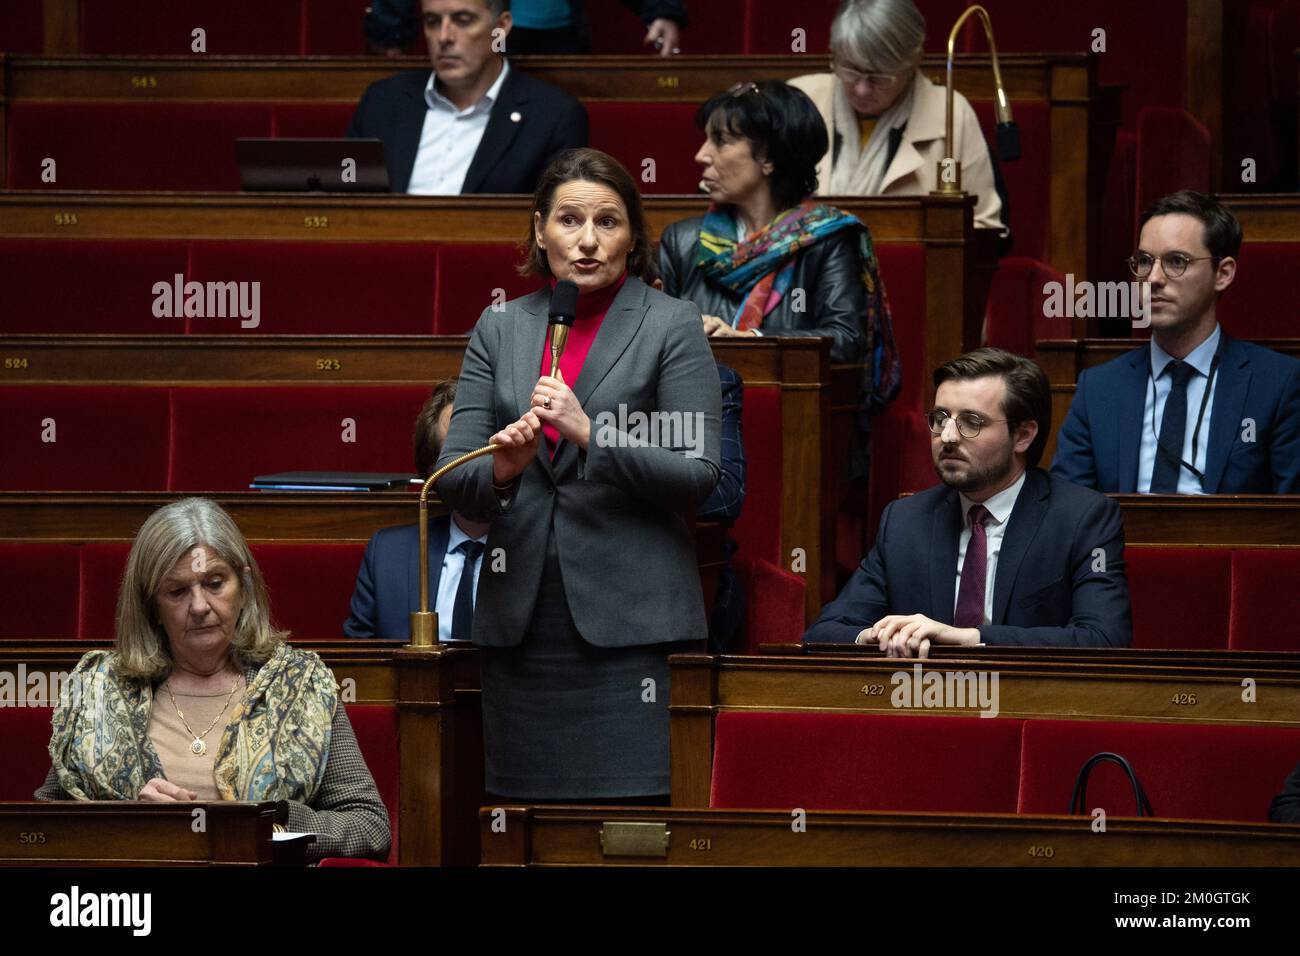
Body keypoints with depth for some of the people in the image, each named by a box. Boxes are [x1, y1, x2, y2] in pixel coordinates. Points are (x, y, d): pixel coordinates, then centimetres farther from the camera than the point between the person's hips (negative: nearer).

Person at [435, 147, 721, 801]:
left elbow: (699, 474, -5)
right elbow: (452, 477, 8)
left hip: (627, 616, -4)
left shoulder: (671, 325, 2)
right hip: (520, 618, 4)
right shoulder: (500, 329, 12)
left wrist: (590, 433, -17)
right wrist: (501, 471, -14)